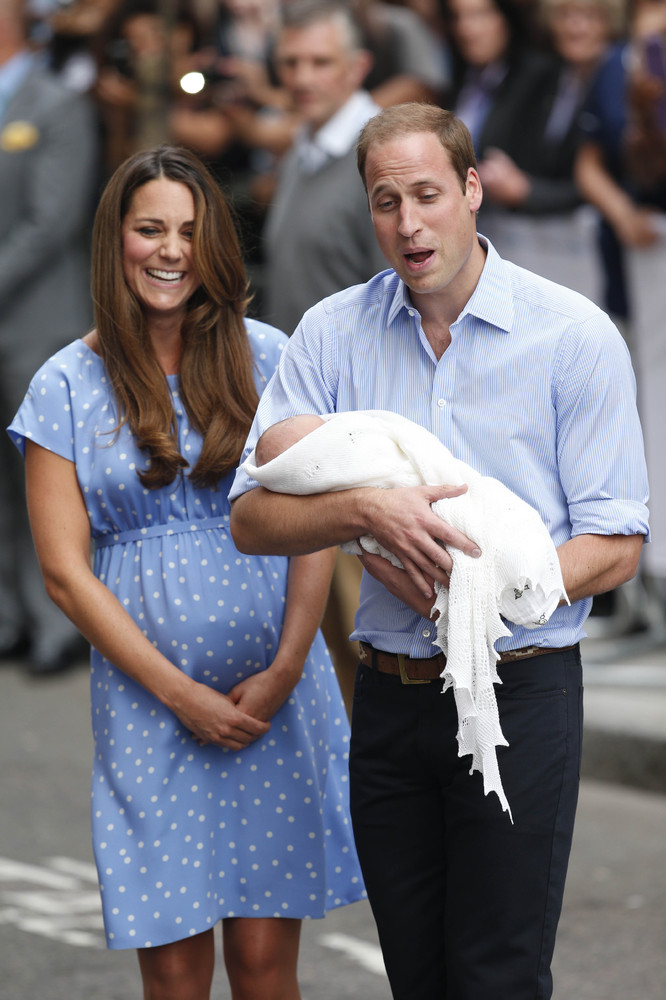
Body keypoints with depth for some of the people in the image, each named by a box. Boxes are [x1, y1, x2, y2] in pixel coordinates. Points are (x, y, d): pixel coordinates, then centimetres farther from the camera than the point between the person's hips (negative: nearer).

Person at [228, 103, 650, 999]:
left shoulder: (574, 336, -6)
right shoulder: (333, 333, 3)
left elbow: (615, 546, -6)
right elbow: (252, 520, -1)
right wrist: (366, 509, -20)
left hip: (519, 692, -3)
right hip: (391, 693, 3)